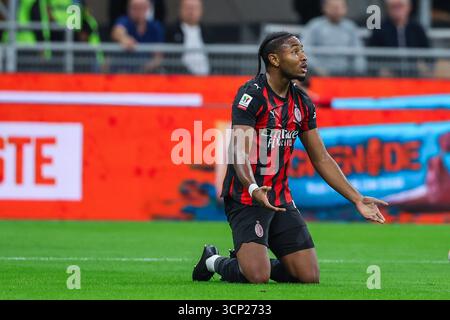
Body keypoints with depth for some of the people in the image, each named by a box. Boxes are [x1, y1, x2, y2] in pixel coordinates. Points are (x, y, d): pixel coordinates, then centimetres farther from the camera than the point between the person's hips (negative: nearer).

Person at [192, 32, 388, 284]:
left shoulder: (302, 102, 9)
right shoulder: (251, 95, -14)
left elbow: (321, 159, 14)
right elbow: (240, 154, -24)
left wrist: (357, 199, 8)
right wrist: (254, 189, -43)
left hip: (282, 201, 7)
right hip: (247, 198, -7)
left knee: (310, 277, -2)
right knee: (257, 277, -23)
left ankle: (249, 261, 22)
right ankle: (214, 261, 10)